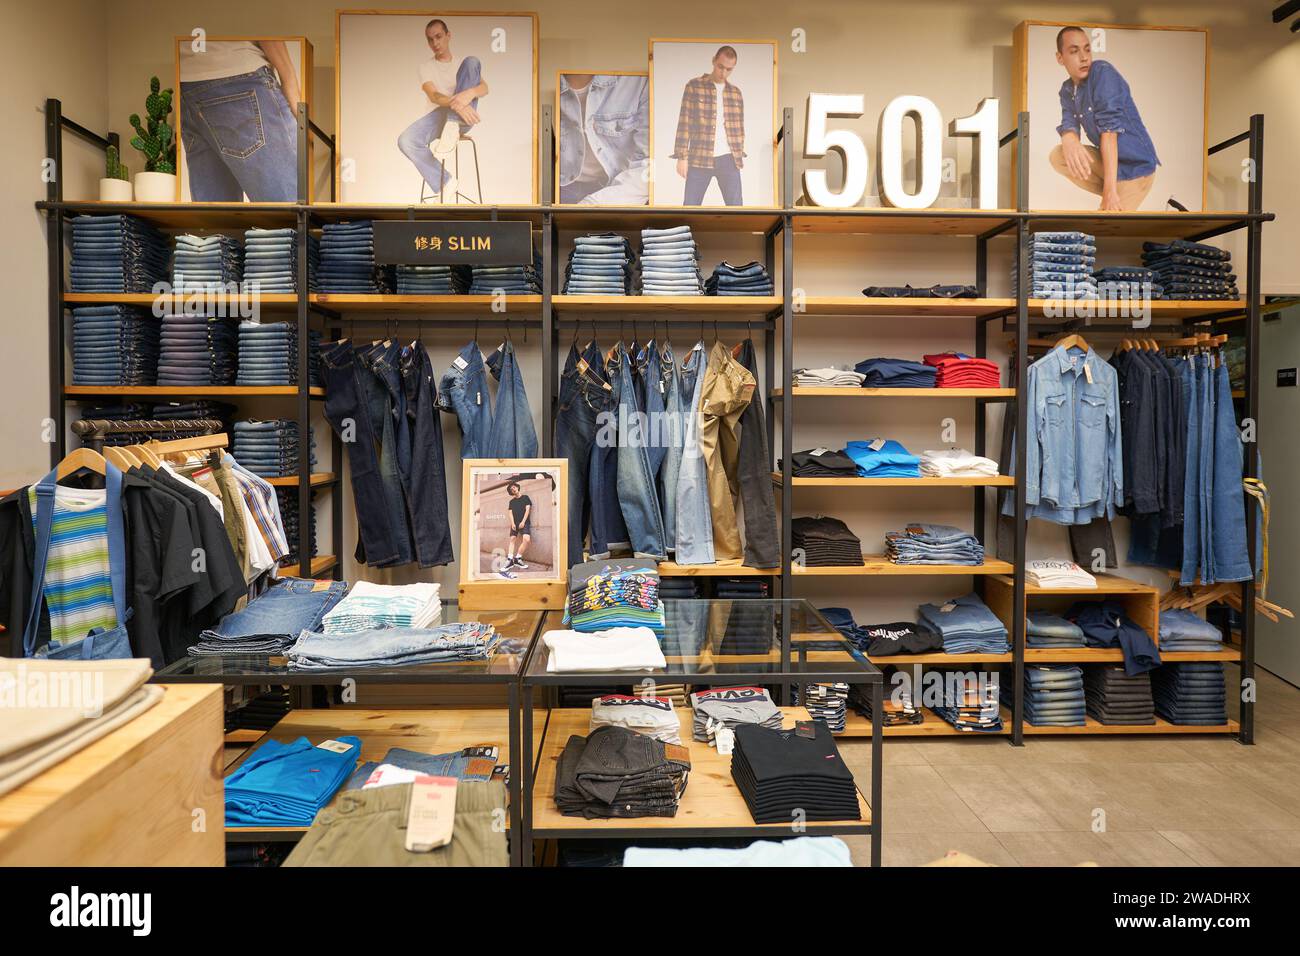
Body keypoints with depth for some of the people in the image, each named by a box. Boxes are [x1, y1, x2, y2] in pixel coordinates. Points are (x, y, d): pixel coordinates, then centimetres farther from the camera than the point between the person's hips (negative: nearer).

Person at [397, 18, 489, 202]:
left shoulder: (462, 63, 19)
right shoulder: (426, 66, 14)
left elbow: (484, 88, -2)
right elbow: (433, 96, -7)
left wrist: (470, 93, -28)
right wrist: (456, 103, -29)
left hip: (463, 117, 0)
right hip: (440, 114, 0)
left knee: (472, 62, -21)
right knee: (405, 141, -30)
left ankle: (452, 132, -35)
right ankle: (445, 182, -17)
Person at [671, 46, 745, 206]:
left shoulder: (735, 92, 12)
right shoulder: (694, 86, 1)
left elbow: (739, 125, 18)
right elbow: (684, 123, -3)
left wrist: (740, 154, 14)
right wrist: (682, 157, -8)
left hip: (728, 159, 3)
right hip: (700, 159, -3)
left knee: (736, 207, 0)